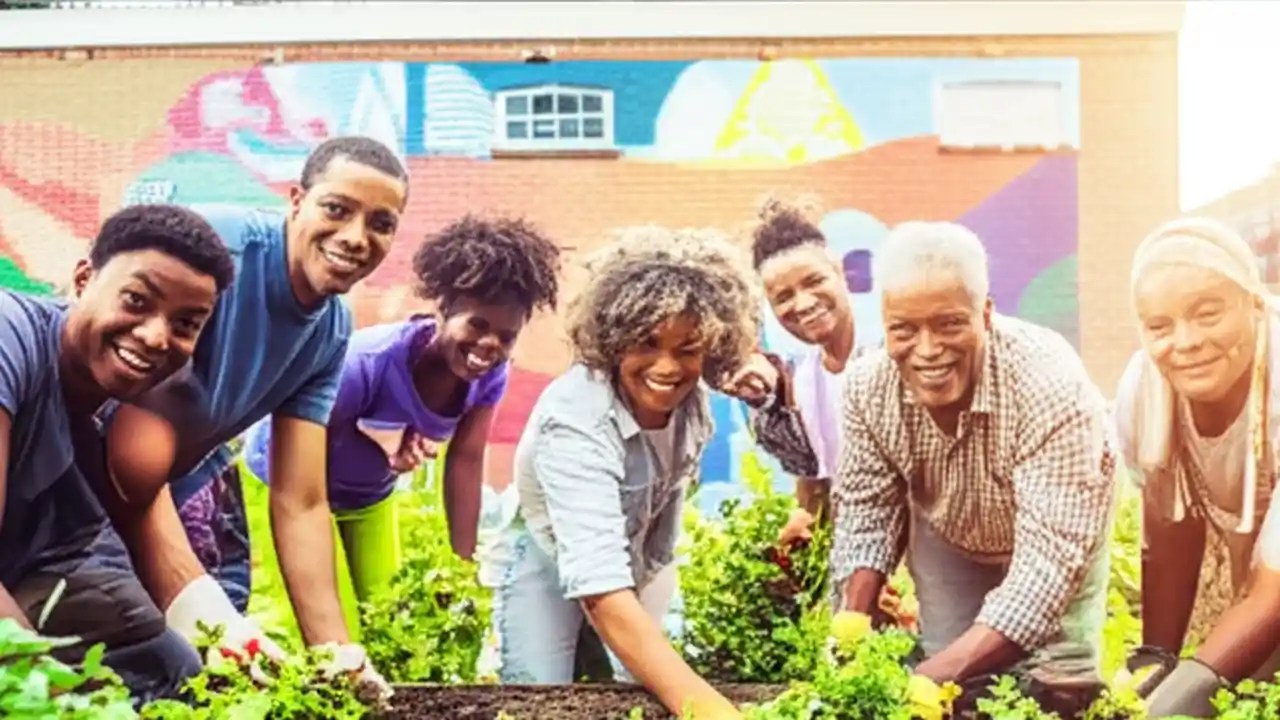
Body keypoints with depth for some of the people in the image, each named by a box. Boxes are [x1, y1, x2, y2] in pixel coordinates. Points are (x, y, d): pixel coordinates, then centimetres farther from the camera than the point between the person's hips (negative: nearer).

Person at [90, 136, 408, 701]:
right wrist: (199, 609, -35)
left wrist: (334, 649, -16)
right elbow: (136, 453, -31)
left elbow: (299, 504, -7)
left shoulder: (332, 330, -8)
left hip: (187, 473, 6)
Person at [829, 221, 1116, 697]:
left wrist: (939, 671, -50)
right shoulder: (868, 386, -28)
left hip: (1054, 542, -3)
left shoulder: (1050, 385, -41)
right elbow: (866, 509, -11)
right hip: (949, 541, 3)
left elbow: (1048, 559, -43)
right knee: (950, 687, 6)